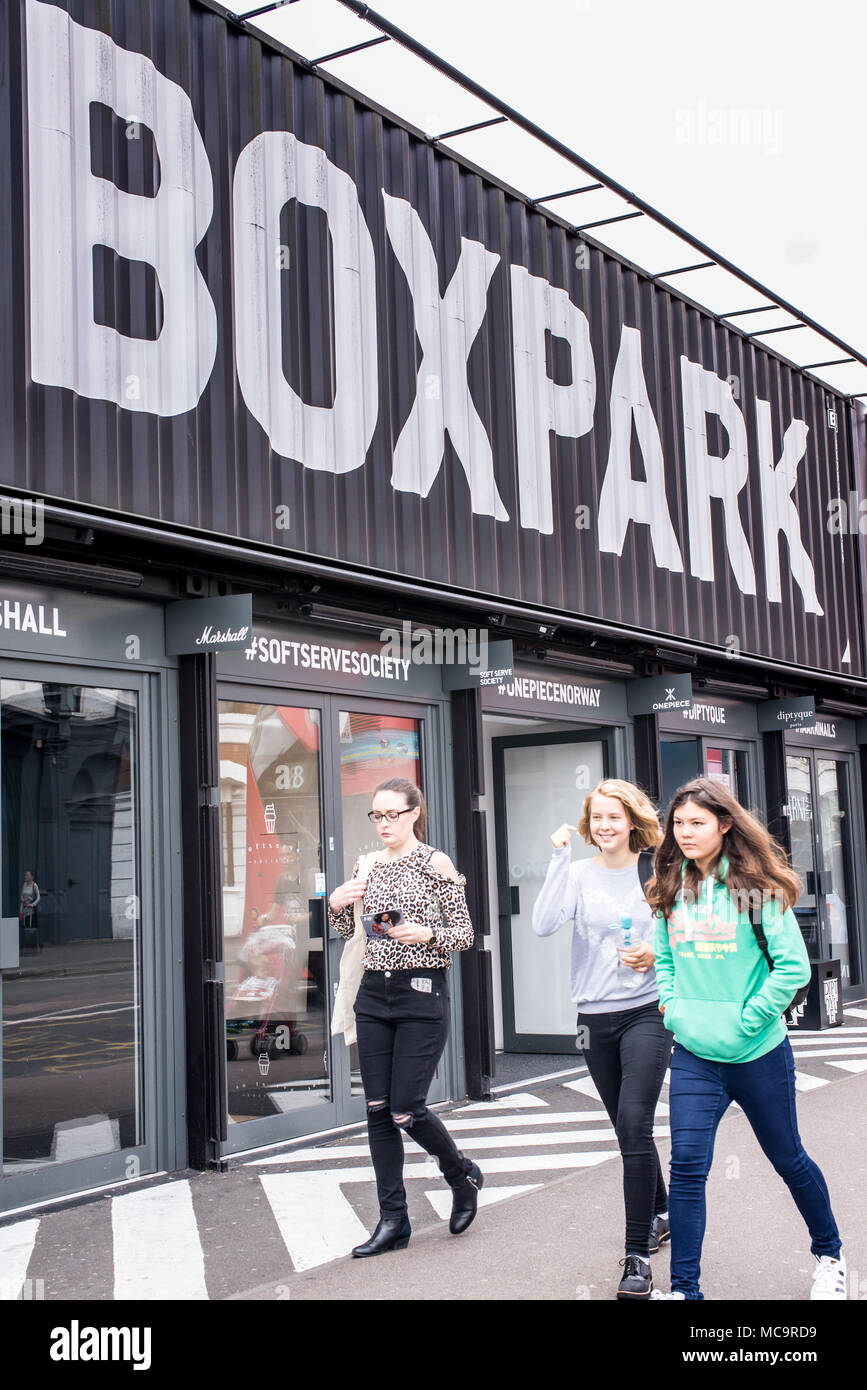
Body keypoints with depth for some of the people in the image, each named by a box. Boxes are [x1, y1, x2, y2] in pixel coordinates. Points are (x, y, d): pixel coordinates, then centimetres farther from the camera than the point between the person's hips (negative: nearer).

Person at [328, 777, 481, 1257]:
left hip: (422, 994, -5)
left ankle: (462, 1175, 22)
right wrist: (337, 904, -2)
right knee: (378, 1110, 4)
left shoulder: (435, 863, -6)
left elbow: (465, 933, -5)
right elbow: (347, 930, 19)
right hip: (374, 995, 6)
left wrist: (427, 935, -23)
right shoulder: (368, 865, 9)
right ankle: (393, 1221, 13)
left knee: (406, 1110, -6)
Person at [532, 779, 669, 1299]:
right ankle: (660, 1214, 40)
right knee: (628, 1129, 16)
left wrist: (657, 955, -15)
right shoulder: (579, 874, 0)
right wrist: (560, 858, -18)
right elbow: (544, 924, -16)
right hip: (596, 1016, 3)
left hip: (646, 1012, -3)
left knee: (634, 1124, -15)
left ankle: (638, 1256, -9)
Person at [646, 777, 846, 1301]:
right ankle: (684, 1289, 3)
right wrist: (671, 1007, 2)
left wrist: (747, 1020, -14)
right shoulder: (670, 890, 3)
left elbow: (793, 966, -12)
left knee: (787, 1158, 15)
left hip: (759, 1054, -3)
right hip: (693, 1056, 3)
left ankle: (829, 1255, 39)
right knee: (687, 1165, -6)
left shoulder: (758, 887, -10)